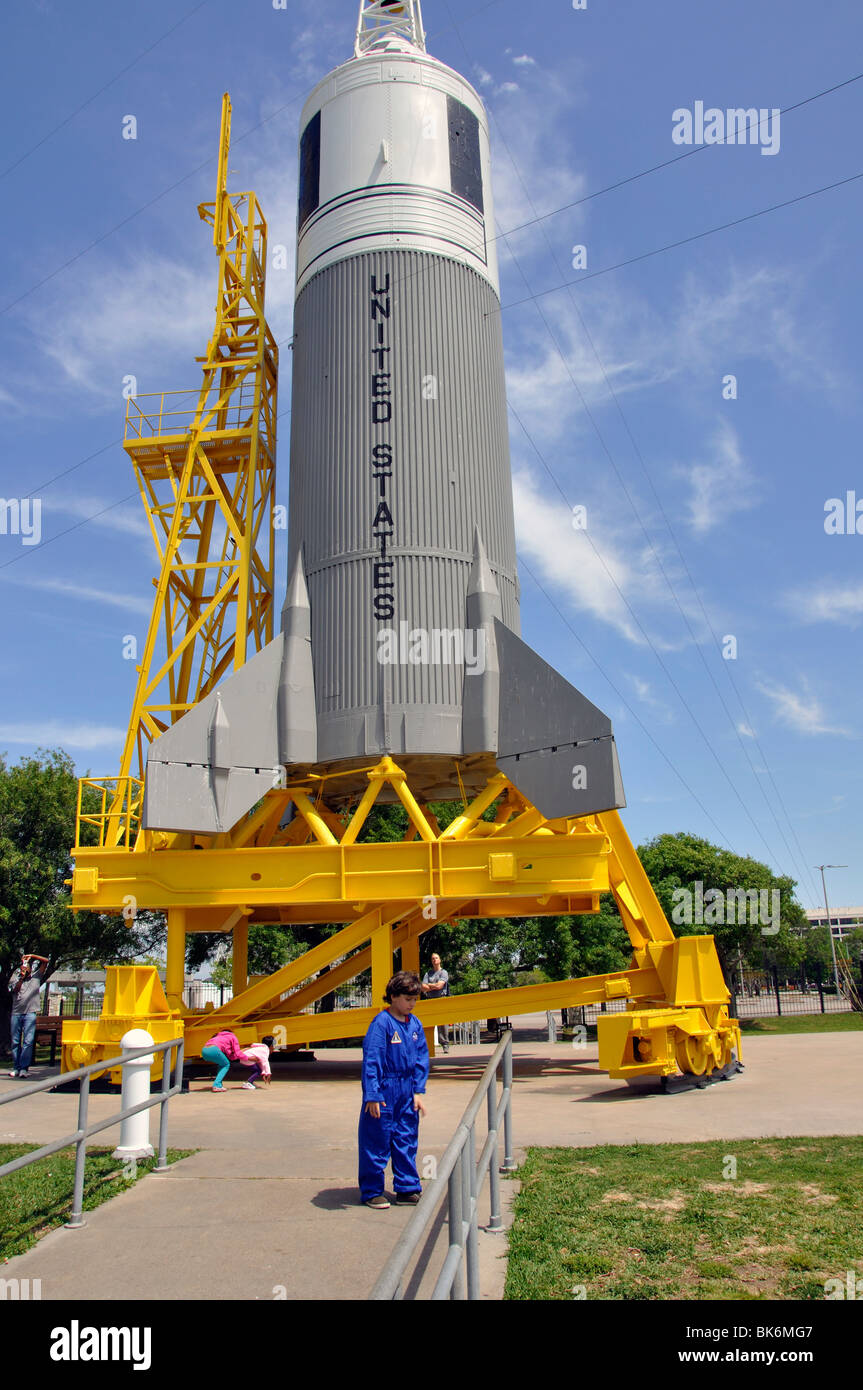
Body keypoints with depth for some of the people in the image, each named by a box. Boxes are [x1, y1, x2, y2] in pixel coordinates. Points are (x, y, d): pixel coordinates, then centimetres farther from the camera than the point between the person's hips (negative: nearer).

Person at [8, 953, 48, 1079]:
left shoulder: (36, 977, 13)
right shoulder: (16, 979, 16)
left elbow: (45, 960, 7)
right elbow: (15, 990, -3)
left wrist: (31, 956, 5)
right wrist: (21, 978, -11)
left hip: (30, 1013, -2)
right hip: (16, 1013, 2)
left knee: (28, 1041, -9)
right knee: (15, 1042, 4)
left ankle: (24, 1068, -10)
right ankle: (16, 1068, 11)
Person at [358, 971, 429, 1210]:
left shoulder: (415, 1024, 4)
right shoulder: (381, 1023, -16)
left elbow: (421, 1058, 10)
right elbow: (371, 1060, -16)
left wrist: (418, 1091, 6)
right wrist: (372, 1096, -16)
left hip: (407, 1093, 6)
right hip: (384, 1092, -6)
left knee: (407, 1142, 14)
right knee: (377, 1143, 4)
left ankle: (408, 1189, 26)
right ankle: (371, 1192, 19)